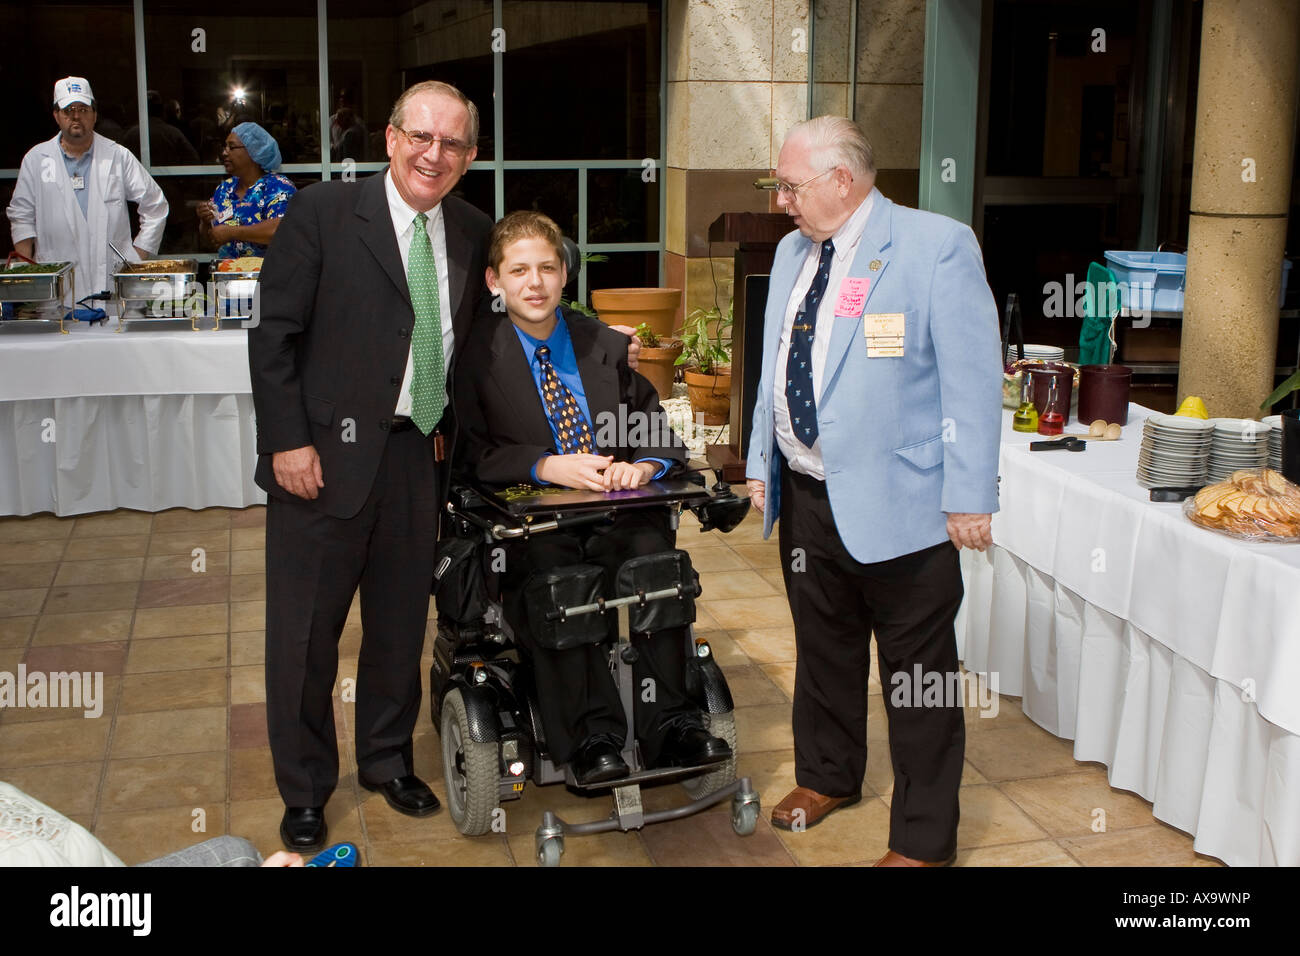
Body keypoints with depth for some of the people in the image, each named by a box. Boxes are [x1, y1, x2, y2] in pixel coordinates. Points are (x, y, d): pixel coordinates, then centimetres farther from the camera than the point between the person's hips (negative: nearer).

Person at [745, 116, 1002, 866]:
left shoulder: (938, 245, -11)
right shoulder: (792, 252, 11)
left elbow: (973, 378, -13)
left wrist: (969, 497, -15)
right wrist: (762, 463, 17)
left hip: (899, 507, -7)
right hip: (808, 496, 7)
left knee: (919, 678, 5)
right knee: (823, 650, 22)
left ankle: (924, 839, 20)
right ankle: (829, 777, 44)